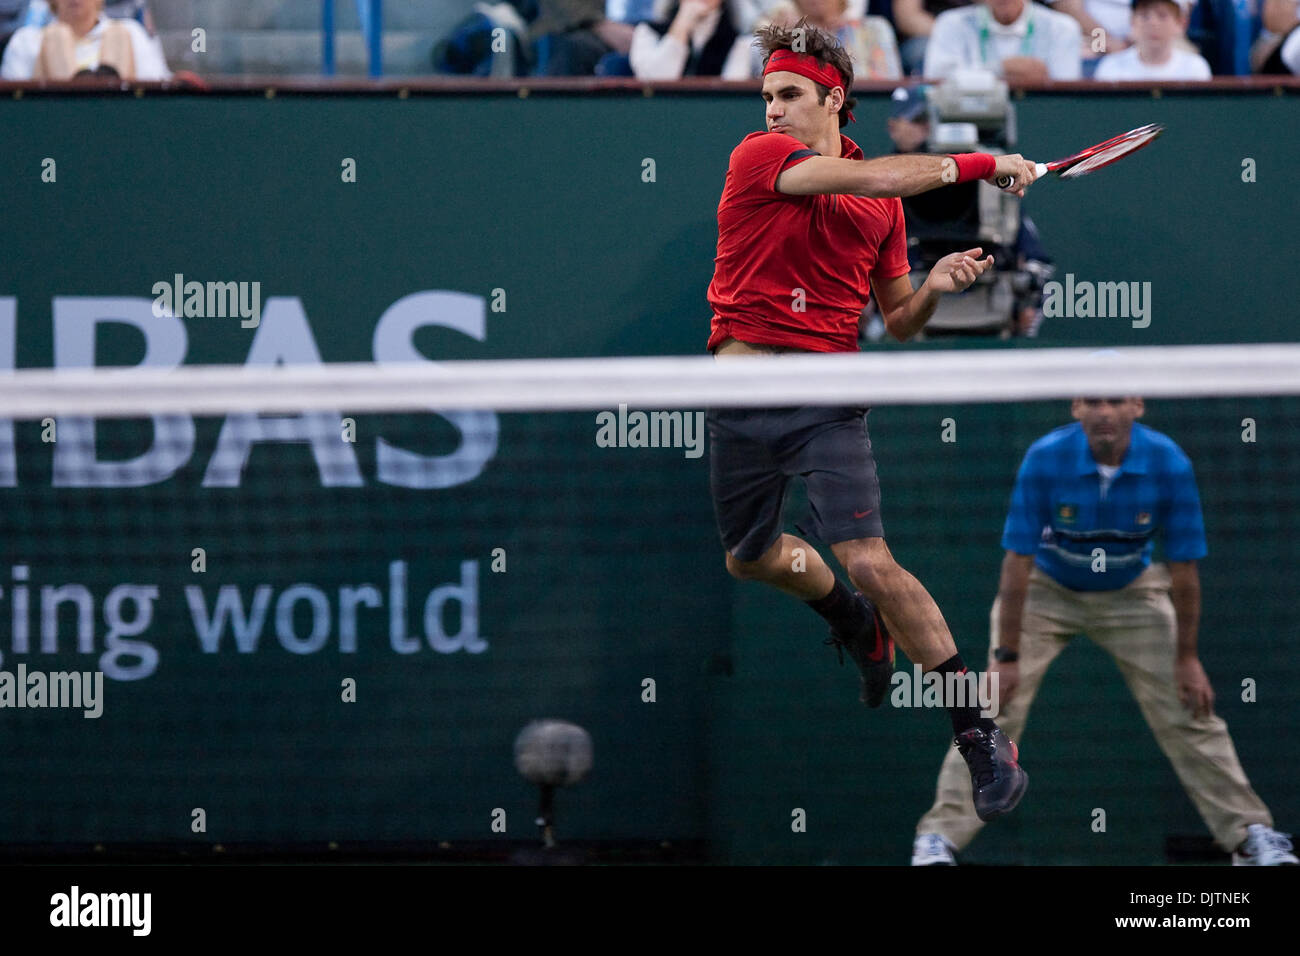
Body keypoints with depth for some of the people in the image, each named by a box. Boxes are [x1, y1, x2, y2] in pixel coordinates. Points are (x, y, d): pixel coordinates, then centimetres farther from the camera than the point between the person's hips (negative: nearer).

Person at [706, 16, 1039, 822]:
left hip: (830, 400, -1)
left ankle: (982, 732, -13)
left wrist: (935, 287, -8)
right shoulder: (760, 156, -6)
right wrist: (977, 165, -18)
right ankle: (857, 627, 51)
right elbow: (873, 178, -21)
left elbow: (898, 321, 13)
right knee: (752, 557, 18)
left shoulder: (884, 203, 5)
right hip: (744, 396, 1)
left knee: (868, 562, -17)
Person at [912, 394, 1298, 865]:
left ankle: (1248, 834, 8)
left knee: (1187, 713, -4)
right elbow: (1018, 561, -24)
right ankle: (940, 834, -11)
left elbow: (1183, 568, -15)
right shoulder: (1045, 459, -28)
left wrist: (1186, 658, -11)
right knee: (995, 711, -15)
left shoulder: (1169, 464, -24)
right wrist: (1006, 657, -24)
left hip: (1130, 594, 1)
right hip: (1045, 590, -1)